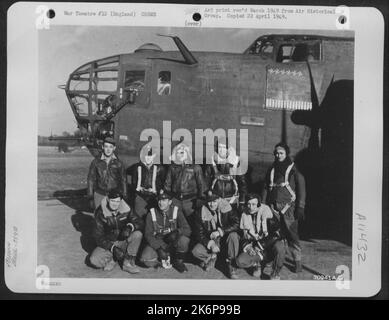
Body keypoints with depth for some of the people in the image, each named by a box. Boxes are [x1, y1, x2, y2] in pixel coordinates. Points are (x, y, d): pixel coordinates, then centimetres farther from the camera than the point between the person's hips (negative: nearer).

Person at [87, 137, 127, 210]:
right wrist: (91, 198, 3)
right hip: (99, 195, 0)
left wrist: (124, 198, 7)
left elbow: (123, 180, 9)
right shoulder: (96, 162, 1)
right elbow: (91, 180, 5)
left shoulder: (118, 163, 1)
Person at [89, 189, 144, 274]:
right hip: (108, 244, -2)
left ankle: (128, 262, -16)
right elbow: (98, 236, -13)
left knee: (138, 234, -28)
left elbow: (140, 223, -9)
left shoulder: (126, 209, -8)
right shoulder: (100, 212, -13)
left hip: (124, 242, 2)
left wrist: (130, 226, -33)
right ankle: (112, 259, 1)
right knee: (94, 261, -29)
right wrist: (112, 248, -26)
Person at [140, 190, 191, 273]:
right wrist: (160, 248, -23)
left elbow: (187, 230, -13)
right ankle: (163, 260, 6)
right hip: (156, 243, 0)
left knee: (183, 240, -34)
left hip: (173, 244, 0)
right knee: (146, 259, -29)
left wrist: (177, 232, -35)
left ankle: (179, 262, -5)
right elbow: (148, 234, -8)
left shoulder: (176, 211, -6)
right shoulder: (151, 214, -5)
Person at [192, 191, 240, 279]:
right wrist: (210, 244, -24)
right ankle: (211, 257, 8)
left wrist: (220, 231, -31)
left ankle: (231, 264, -18)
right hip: (209, 241, 1)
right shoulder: (201, 213, -8)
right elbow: (199, 233, -7)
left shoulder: (227, 208, -12)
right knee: (196, 251, -25)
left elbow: (236, 224, -22)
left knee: (233, 235, -34)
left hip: (225, 240, -1)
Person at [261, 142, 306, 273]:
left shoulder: (294, 170, 2)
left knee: (292, 234, -8)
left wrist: (300, 207, -10)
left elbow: (301, 189, -2)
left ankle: (297, 262, -2)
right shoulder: (271, 170, 16)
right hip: (273, 206, 4)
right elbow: (266, 189, 17)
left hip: (288, 206, -4)